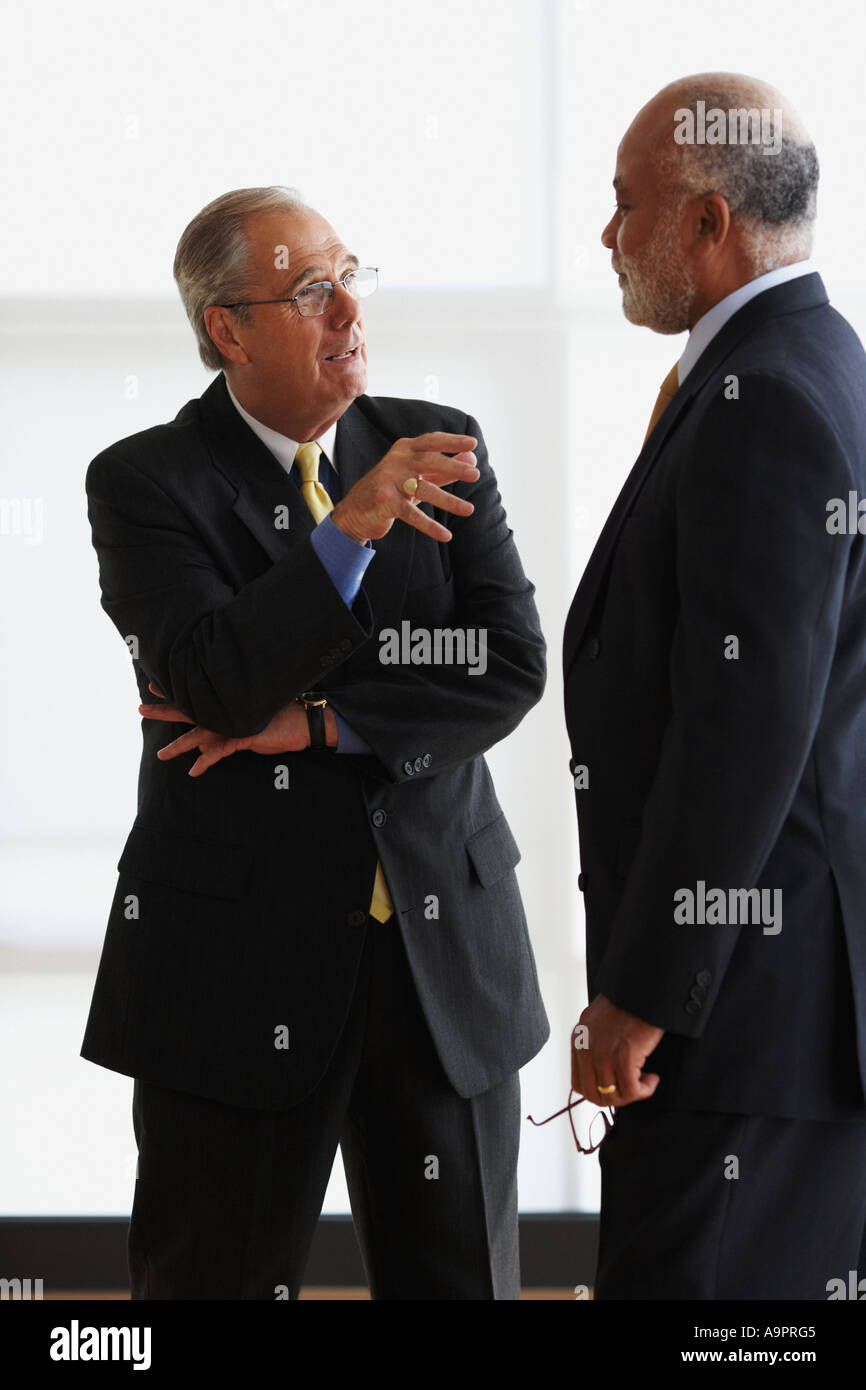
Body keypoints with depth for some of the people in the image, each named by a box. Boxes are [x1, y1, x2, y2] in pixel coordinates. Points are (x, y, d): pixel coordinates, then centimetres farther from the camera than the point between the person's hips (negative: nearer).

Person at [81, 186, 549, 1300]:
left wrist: (317, 723, -13)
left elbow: (510, 668, -4)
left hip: (447, 951, 3)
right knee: (216, 1279, 6)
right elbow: (214, 681, -19)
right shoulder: (145, 484, -3)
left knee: (459, 1277, 9)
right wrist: (350, 529, -28)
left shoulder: (439, 450, 6)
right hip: (237, 964, -3)